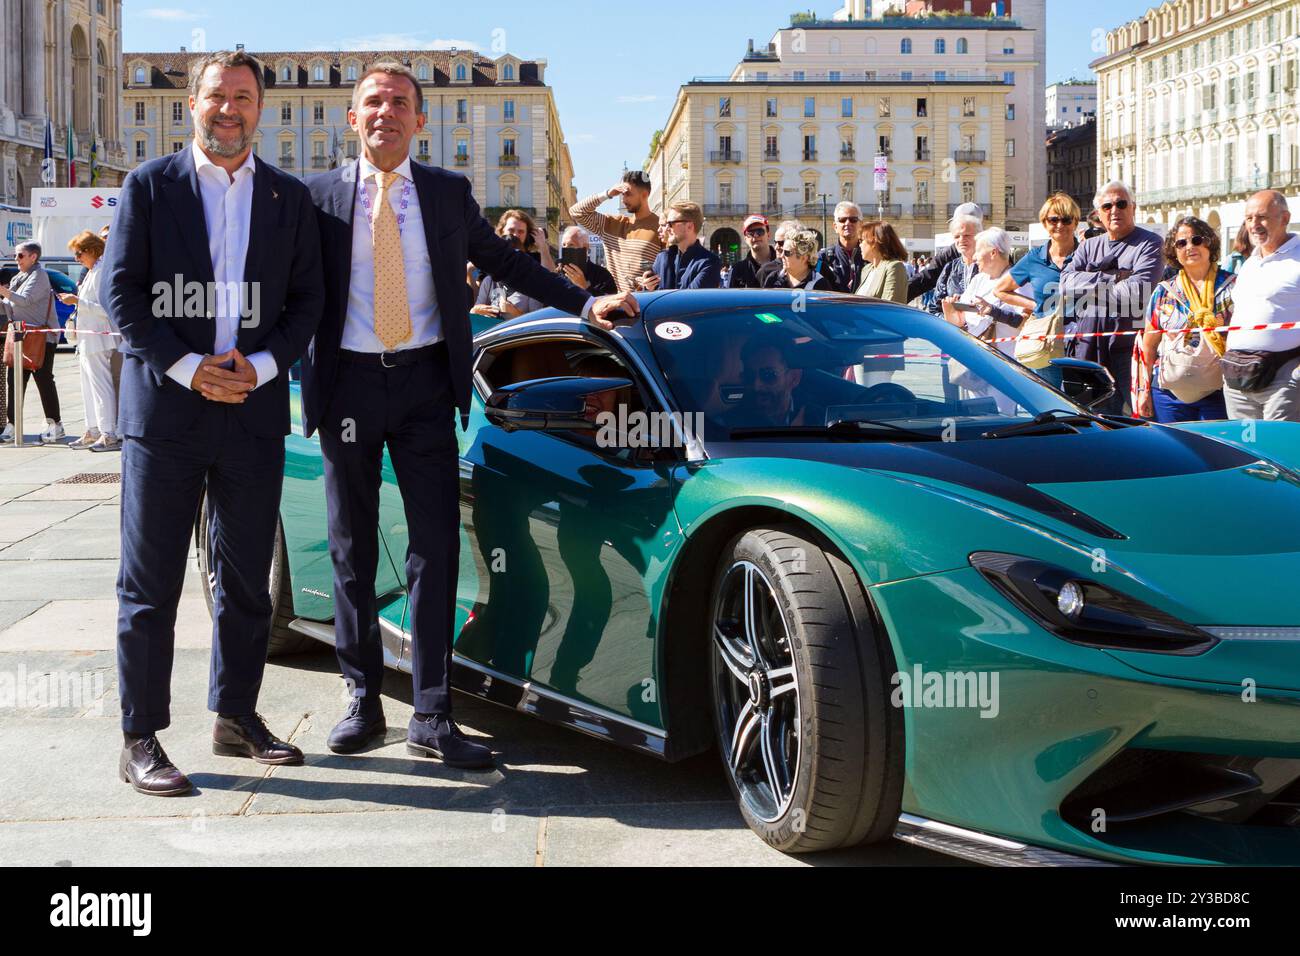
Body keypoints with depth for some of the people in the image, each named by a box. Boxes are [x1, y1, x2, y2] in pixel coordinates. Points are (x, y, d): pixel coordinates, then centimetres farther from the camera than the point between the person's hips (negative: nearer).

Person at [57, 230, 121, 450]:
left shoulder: (102, 273, -15)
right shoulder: (91, 272, 15)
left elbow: (105, 309, -20)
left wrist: (77, 301, -19)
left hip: (97, 339, -10)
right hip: (87, 341, 10)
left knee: (101, 386, -8)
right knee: (89, 387, 14)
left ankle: (109, 434, -6)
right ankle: (93, 432, 21)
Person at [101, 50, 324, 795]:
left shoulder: (290, 197, 9)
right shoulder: (150, 186, 2)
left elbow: (308, 299, 7)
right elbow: (121, 293, -3)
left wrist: (260, 367, -9)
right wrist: (186, 367, -13)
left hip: (254, 410, 3)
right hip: (165, 407, -3)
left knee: (248, 580, 11)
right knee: (150, 584, 0)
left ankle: (237, 718, 24)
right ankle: (142, 739, 7)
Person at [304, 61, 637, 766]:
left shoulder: (449, 194, 8)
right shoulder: (320, 197, 4)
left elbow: (509, 264, 13)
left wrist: (587, 304, 5)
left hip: (423, 385, 0)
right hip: (347, 383, 0)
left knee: (435, 548, -3)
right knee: (352, 551, 7)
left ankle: (432, 717, 3)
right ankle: (363, 702, 20)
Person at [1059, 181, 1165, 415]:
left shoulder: (1150, 244, 3)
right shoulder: (1089, 246, 19)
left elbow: (1139, 289, -13)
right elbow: (1066, 282, 1)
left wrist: (1091, 287, -2)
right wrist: (1113, 279, -8)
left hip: (1126, 345, -4)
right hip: (1085, 346, 5)